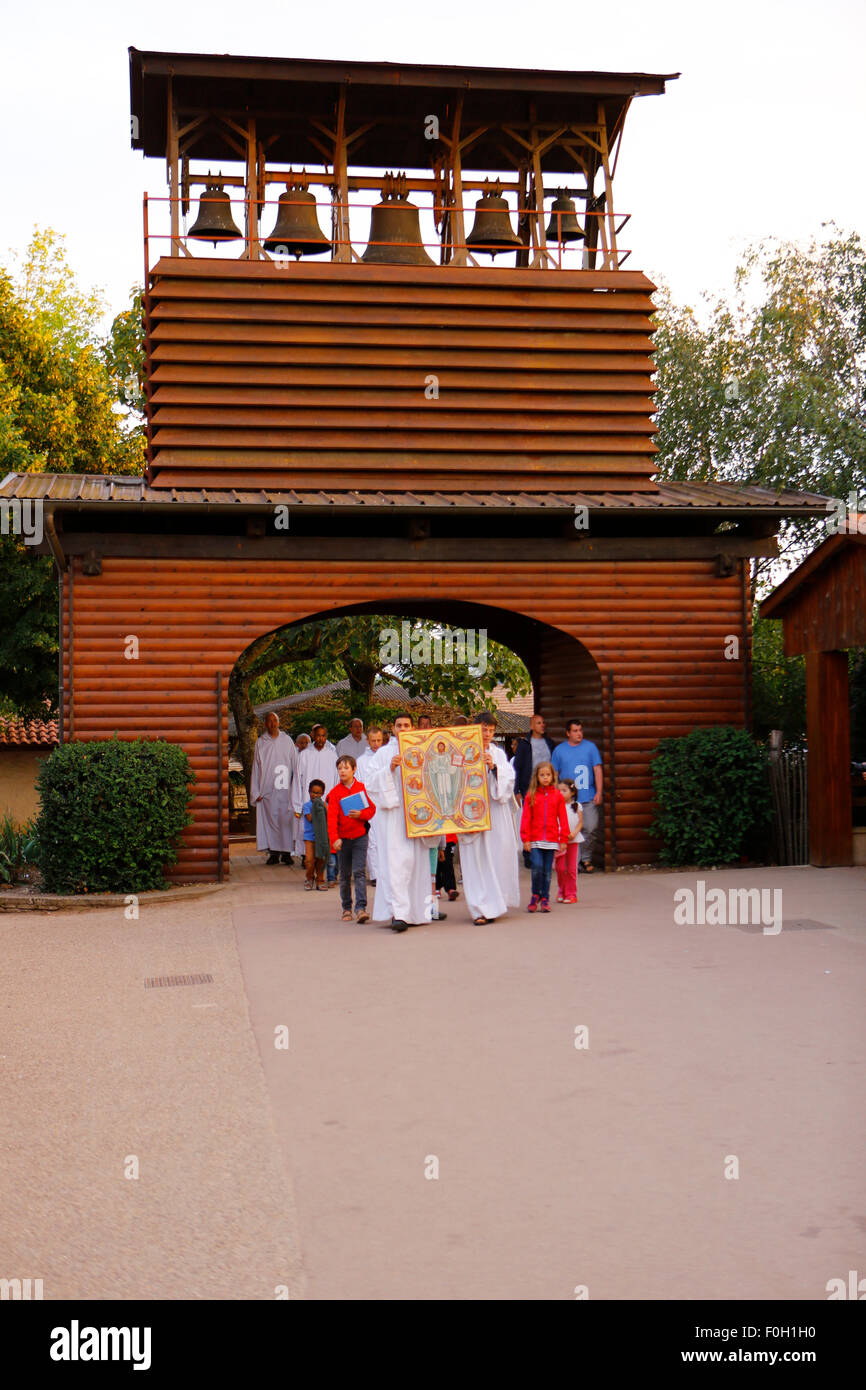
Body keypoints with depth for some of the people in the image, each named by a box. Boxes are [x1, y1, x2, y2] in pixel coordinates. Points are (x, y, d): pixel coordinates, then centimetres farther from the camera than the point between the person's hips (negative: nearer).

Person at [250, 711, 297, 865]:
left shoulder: (287, 741, 9)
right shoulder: (260, 743, 9)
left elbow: (295, 765, 9)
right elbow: (256, 768, 9)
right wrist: (256, 792, 2)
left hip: (285, 789, 0)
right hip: (267, 791, 0)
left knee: (286, 821, -3)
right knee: (271, 821, -1)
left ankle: (286, 852, 2)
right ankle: (273, 853, 3)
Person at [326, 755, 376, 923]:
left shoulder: (362, 788, 2)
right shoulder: (335, 792, 1)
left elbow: (372, 809, 5)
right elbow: (331, 817, -7)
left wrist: (360, 814, -16)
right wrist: (334, 839, -19)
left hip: (360, 836, -1)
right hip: (343, 838, 1)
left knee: (359, 871, -10)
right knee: (345, 875, 8)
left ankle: (361, 908, -14)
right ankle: (346, 908, 19)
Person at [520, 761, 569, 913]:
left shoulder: (558, 795, 5)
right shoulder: (531, 795, 2)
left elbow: (563, 818, 6)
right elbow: (525, 818, 2)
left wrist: (564, 839, 3)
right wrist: (525, 838, -3)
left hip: (551, 839, 1)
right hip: (535, 839, -1)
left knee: (547, 871, 5)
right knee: (537, 867, -12)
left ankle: (545, 899, 16)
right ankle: (535, 895, 8)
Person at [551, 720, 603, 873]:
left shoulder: (590, 747, 7)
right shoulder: (559, 750, 8)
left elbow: (598, 770, 6)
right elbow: (554, 774, 12)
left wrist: (599, 792, -1)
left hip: (589, 798, 0)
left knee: (591, 829, -7)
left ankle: (585, 858, 11)